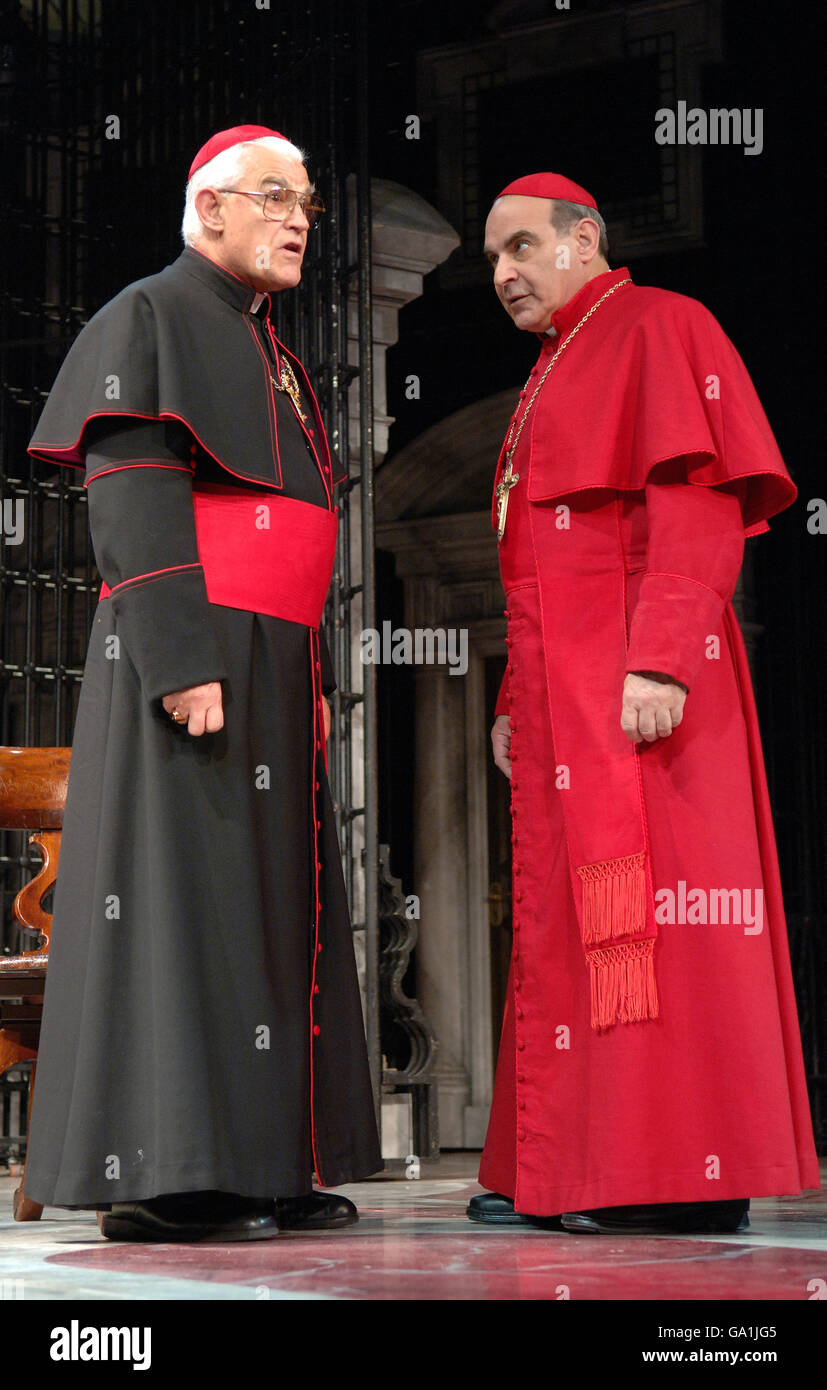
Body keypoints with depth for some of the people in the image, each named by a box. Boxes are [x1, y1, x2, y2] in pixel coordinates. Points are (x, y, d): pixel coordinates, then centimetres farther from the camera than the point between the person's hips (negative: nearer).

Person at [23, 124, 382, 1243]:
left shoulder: (266, 352, 23)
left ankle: (261, 1161, 10)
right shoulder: (148, 319, -2)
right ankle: (160, 1176, -8)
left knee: (265, 904, 6)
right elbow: (132, 500, -13)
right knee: (179, 896, -10)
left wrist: (312, 680, 18)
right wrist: (182, 662, -22)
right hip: (193, 656, -9)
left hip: (273, 672, 9)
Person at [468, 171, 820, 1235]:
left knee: (651, 904, -11)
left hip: (637, 687, -9)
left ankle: (687, 1175, -9)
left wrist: (659, 660, -23)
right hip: (562, 694, 9)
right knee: (568, 914, 6)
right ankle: (563, 1173, 9)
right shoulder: (551, 377, 26)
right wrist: (518, 699, 19)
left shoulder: (657, 327, -1)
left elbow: (698, 501, -14)